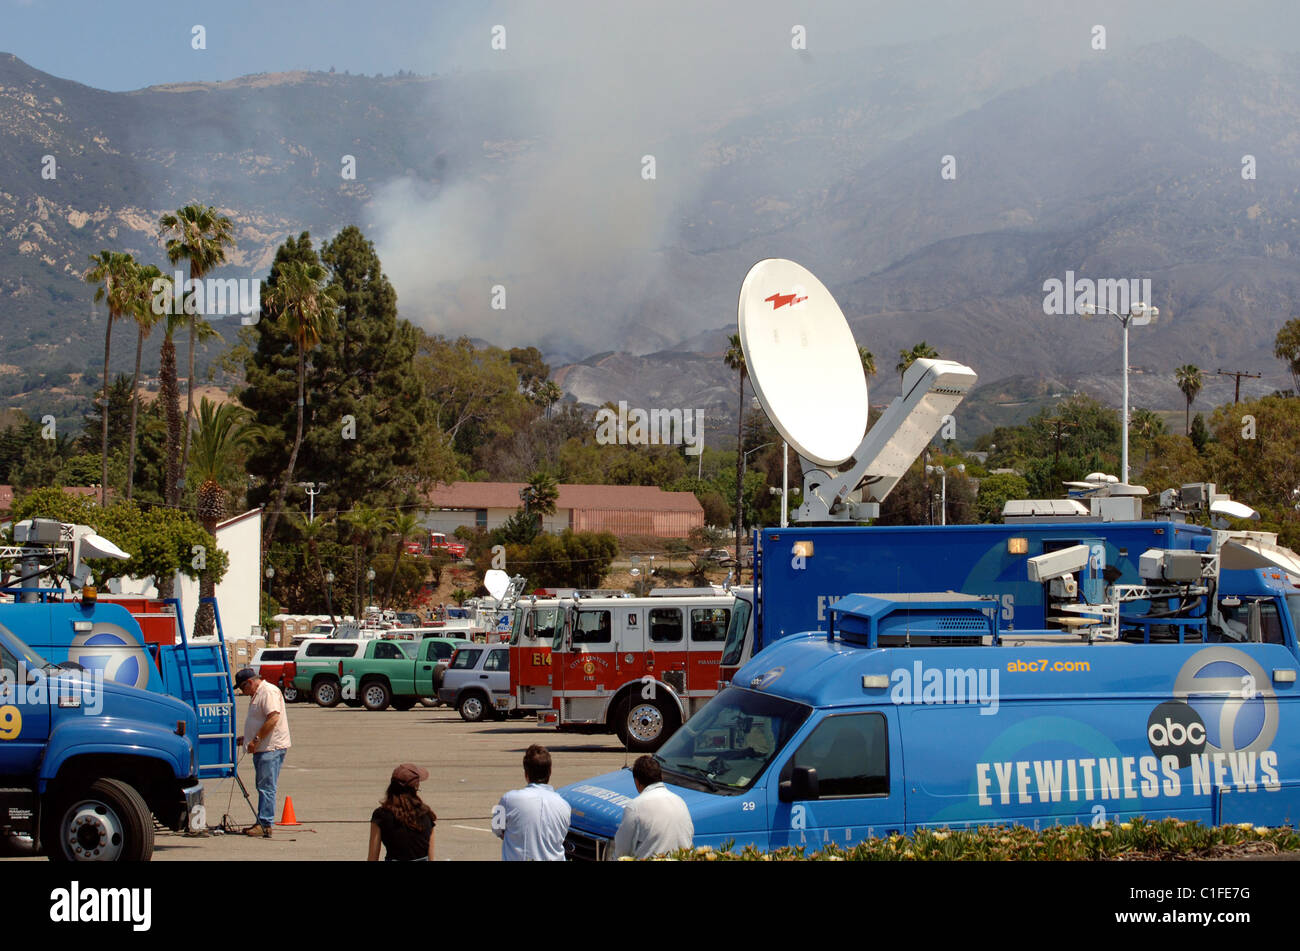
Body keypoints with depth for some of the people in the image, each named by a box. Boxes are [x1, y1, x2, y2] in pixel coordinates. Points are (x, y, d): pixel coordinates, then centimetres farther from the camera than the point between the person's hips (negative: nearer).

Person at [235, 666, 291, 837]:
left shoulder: (269, 692, -12)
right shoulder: (258, 694, 22)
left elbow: (273, 718, -23)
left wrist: (256, 740, -21)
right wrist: (246, 738, 24)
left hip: (272, 748, -11)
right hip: (262, 749, 11)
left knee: (267, 787, -11)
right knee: (263, 787, 12)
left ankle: (265, 825, -12)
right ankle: (262, 822, 16)